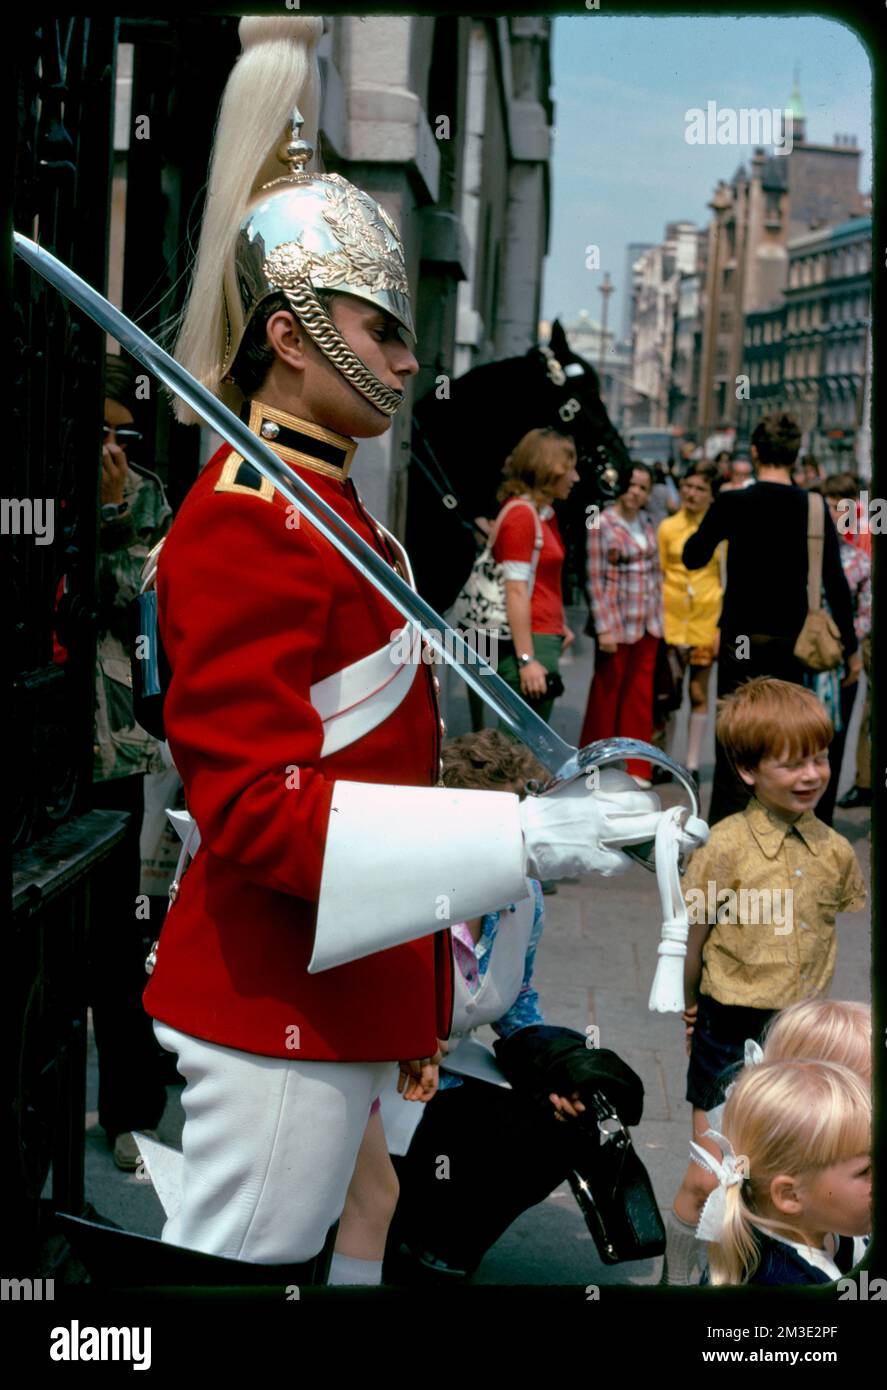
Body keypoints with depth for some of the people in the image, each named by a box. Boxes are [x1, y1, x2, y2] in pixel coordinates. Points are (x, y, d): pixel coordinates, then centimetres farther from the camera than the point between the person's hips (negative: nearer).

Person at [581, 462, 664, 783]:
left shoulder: (647, 525, 9)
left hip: (647, 624, 5)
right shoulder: (602, 524, -8)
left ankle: (636, 767, 14)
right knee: (608, 694, 5)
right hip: (617, 622, -5)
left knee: (640, 696, 7)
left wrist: (658, 615, 10)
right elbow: (595, 579, -10)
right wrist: (604, 628, -14)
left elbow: (656, 572, 15)